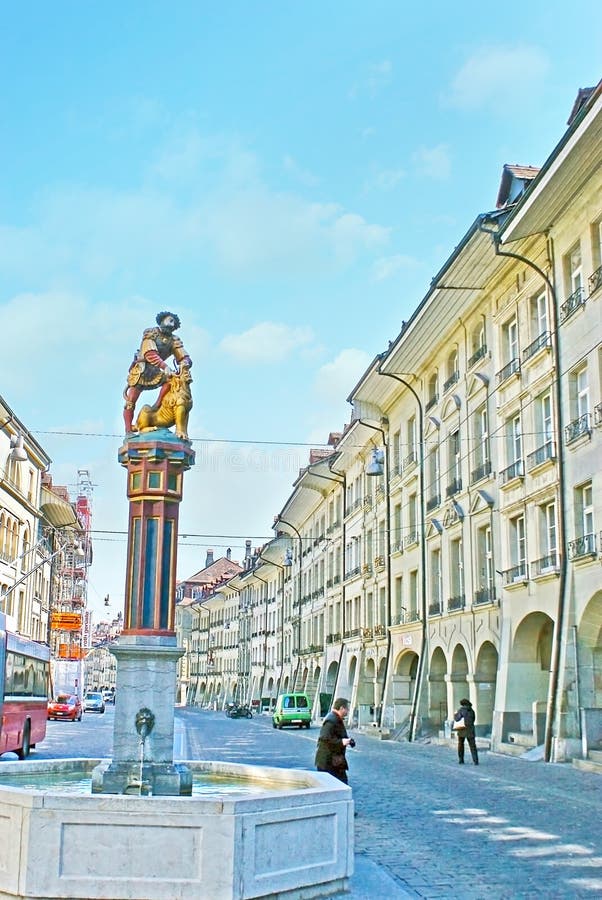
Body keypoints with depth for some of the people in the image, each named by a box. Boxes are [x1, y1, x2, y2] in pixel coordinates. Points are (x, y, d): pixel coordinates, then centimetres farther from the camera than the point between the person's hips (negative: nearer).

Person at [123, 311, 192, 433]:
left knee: (171, 378, -26)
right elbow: (150, 354, -22)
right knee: (130, 401, -9)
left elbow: (185, 358, -1)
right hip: (140, 371, -3)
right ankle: (128, 431, -5)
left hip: (155, 373, 3)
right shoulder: (150, 333, -8)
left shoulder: (174, 340, 4)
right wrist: (165, 366, -34)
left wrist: (183, 365, -26)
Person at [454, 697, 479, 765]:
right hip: (470, 730, 2)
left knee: (460, 745, 13)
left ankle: (461, 760, 11)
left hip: (462, 730, -2)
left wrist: (455, 715, 8)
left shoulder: (461, 710, -6)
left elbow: (457, 719, -13)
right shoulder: (472, 711, 7)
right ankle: (475, 761, -5)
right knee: (472, 746, 5)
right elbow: (473, 720, 16)